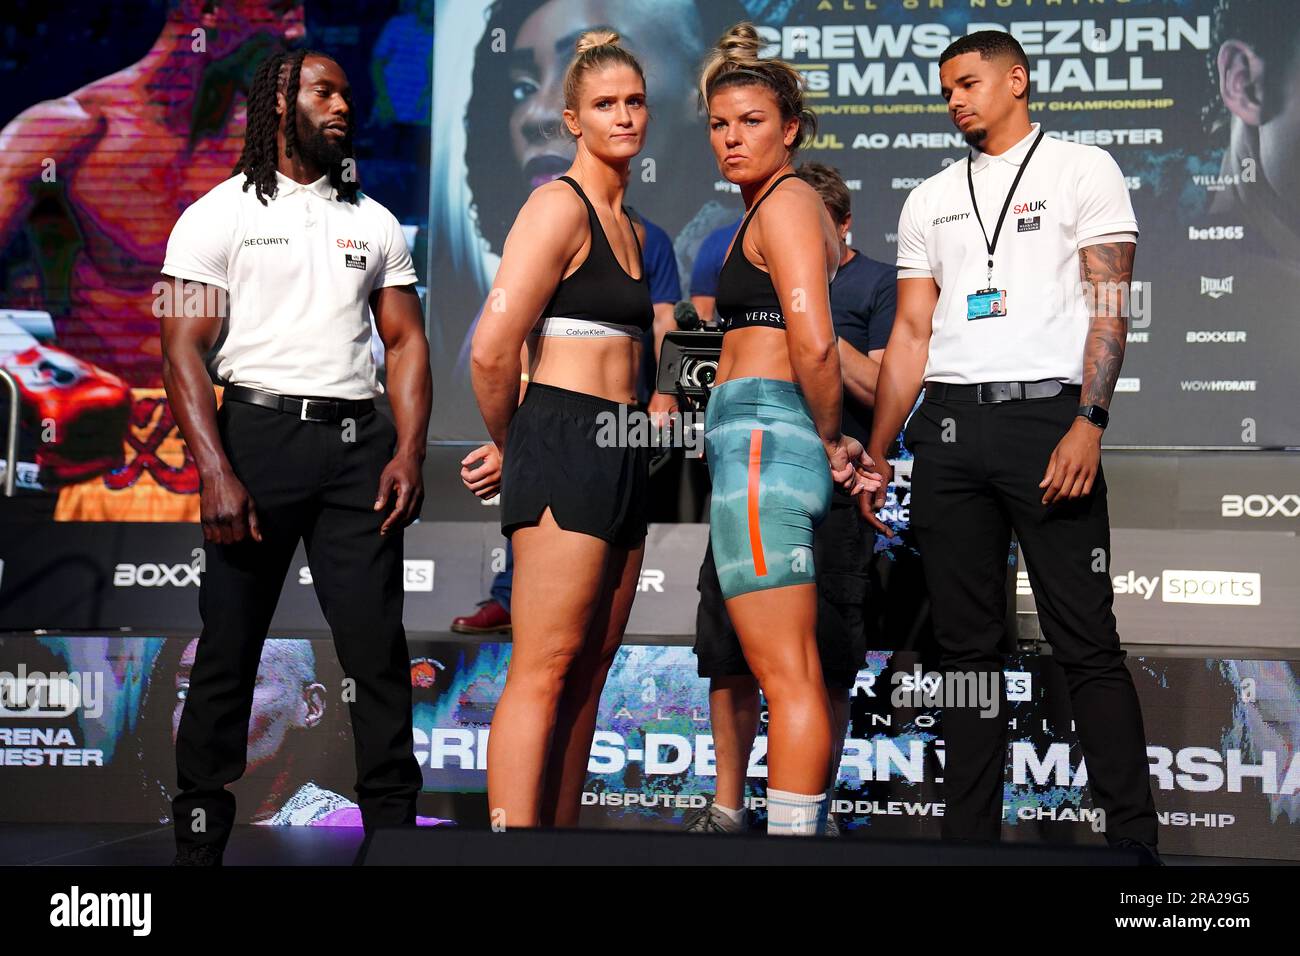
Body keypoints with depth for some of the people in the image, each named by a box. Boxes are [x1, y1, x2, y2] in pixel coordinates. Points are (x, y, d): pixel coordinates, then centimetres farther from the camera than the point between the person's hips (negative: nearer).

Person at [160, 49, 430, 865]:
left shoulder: (373, 222, 16)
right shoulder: (219, 215, 4)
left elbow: (406, 340, 13)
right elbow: (184, 347, -3)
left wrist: (409, 452, -1)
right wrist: (215, 472, -14)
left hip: (356, 441, 3)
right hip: (257, 432, -3)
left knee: (378, 641, -1)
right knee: (229, 645, 1)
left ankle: (393, 816, 6)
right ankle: (201, 829, 11)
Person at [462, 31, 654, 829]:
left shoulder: (629, 228, 19)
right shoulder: (560, 205, -7)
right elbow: (493, 350, -16)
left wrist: (514, 445, 10)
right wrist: (506, 443, 0)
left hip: (621, 455, 9)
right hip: (564, 441, -9)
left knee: (590, 674, 9)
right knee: (544, 670, -11)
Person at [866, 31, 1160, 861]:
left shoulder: (1083, 170, 7)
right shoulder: (930, 201, 20)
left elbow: (1110, 307, -2)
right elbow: (912, 334, 17)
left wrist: (1089, 423, -15)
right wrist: (876, 455, 9)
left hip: (1047, 413, -4)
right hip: (950, 425, 5)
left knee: (1086, 641, -6)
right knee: (966, 644, 5)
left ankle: (1134, 837, -2)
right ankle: (970, 833, 10)